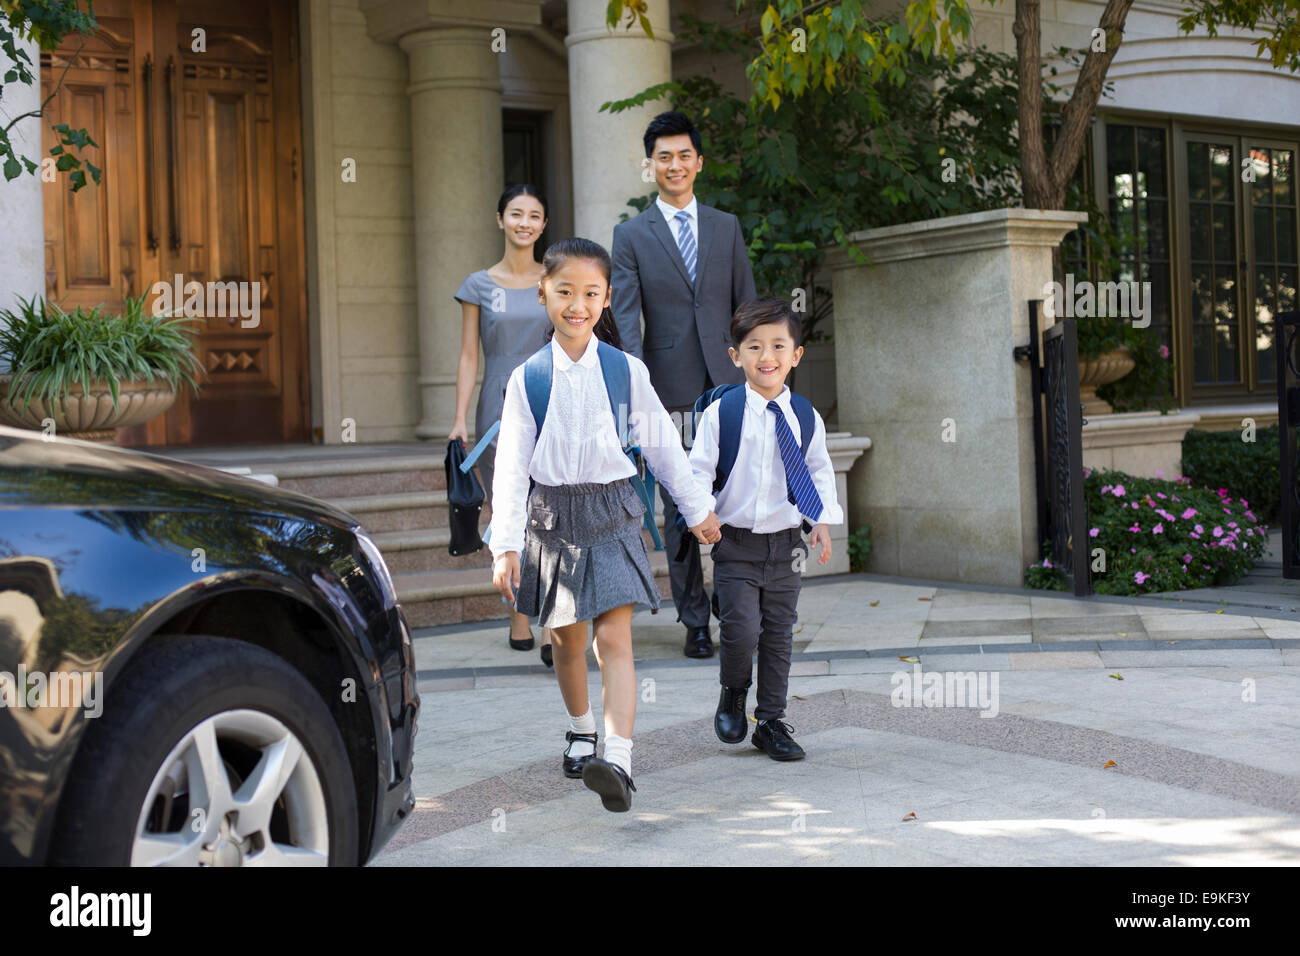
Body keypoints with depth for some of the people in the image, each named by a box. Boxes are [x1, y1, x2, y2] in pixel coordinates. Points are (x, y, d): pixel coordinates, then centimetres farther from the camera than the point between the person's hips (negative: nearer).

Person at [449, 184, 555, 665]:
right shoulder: (479, 286, 4)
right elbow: (469, 357, 4)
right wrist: (459, 420, -3)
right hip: (500, 410, 0)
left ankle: (552, 630, -14)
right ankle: (518, 617, 23)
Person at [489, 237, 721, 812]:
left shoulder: (626, 370, -2)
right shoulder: (527, 379, -3)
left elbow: (662, 444, 9)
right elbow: (511, 464, -4)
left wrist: (698, 508, 15)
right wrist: (505, 545, -10)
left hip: (610, 513, -1)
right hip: (551, 515, 1)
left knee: (614, 640, -11)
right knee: (566, 637, 14)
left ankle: (618, 762, -19)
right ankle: (581, 731, 38)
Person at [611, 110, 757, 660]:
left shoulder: (726, 227, 13)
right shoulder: (631, 235, 5)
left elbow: (746, 306, 14)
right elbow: (625, 316, -5)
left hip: (725, 386, 1)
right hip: (668, 388, -1)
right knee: (678, 508, 3)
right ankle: (695, 622, 13)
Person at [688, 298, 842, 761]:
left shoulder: (806, 417, 3)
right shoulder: (720, 414, -7)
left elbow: (819, 472, 13)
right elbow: (699, 470, -3)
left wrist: (823, 521, 4)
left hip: (786, 544, 3)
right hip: (736, 544, -3)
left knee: (779, 635, 8)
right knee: (740, 629, -11)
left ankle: (771, 723, 20)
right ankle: (733, 694, 20)